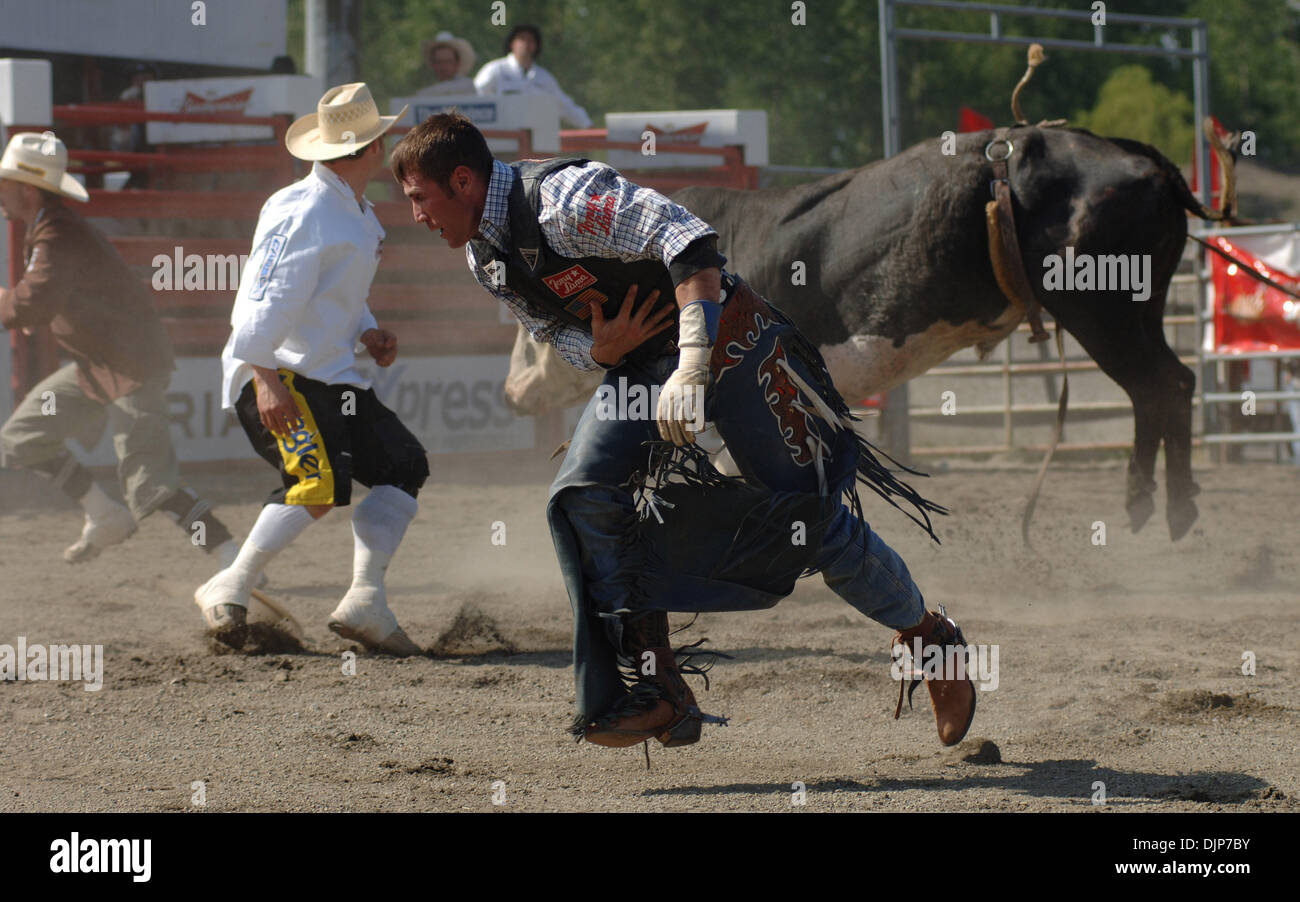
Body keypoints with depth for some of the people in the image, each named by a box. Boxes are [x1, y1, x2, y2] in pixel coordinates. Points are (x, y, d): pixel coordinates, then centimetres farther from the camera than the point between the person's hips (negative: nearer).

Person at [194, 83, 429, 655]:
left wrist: (367, 332, 11)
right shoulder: (303, 213, -15)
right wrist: (266, 379, -28)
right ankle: (230, 590, -13)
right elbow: (267, 299, -21)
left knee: (404, 466, 3)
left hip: (334, 378, 10)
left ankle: (365, 600, 3)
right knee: (320, 483, -26)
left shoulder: (358, 215, 18)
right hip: (277, 378, -10)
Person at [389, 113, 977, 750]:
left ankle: (928, 636, 20)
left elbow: (687, 242, -34)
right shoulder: (484, 257, 1)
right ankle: (655, 692, -12)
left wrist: (694, 367, -41)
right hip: (638, 363, 8)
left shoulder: (562, 199, -27)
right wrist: (601, 353, -15)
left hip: (724, 339, -8)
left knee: (811, 518, -2)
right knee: (584, 495, -14)